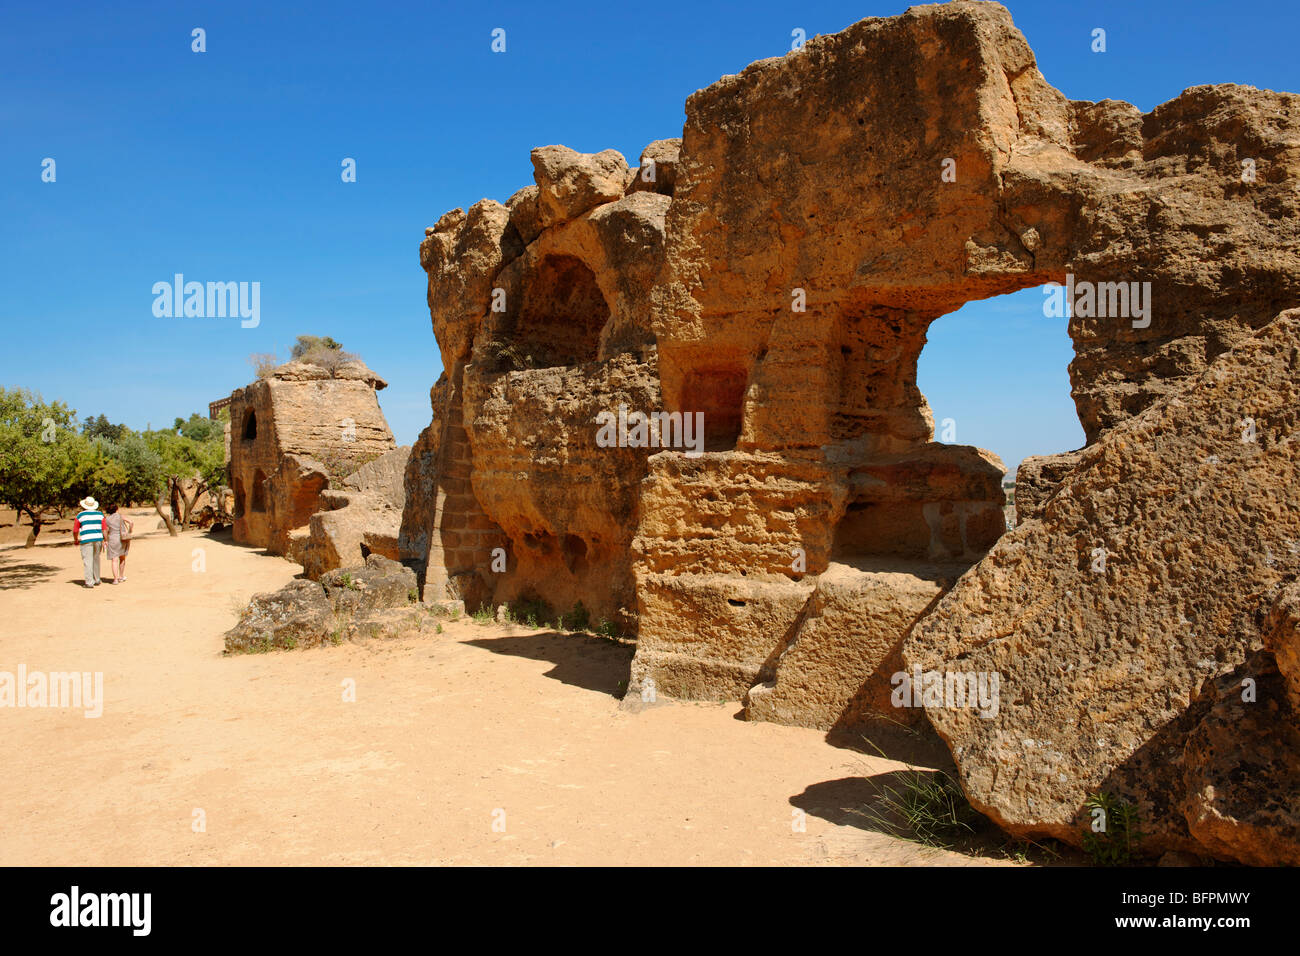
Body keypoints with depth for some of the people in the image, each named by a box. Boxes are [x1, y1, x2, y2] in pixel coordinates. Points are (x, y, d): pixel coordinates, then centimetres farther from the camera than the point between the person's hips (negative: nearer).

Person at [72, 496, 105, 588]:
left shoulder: (80, 515, -1)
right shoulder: (100, 514, 7)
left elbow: (75, 531, 2)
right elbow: (104, 529, 4)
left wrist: (75, 540, 19)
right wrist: (104, 540, 9)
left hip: (86, 540, -3)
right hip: (98, 539, 4)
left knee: (88, 561, -2)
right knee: (96, 560, 16)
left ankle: (89, 582, -5)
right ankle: (97, 580, 23)